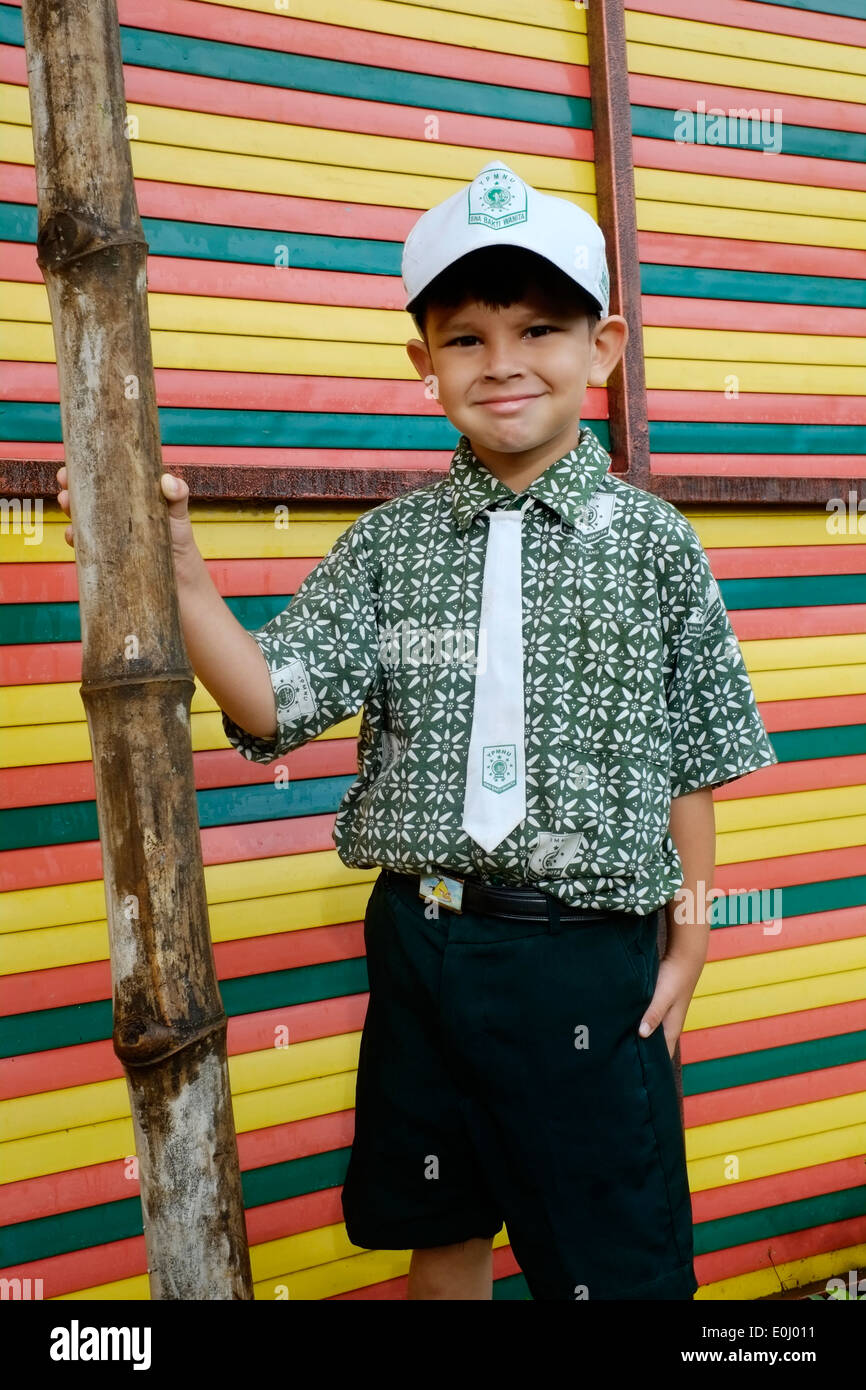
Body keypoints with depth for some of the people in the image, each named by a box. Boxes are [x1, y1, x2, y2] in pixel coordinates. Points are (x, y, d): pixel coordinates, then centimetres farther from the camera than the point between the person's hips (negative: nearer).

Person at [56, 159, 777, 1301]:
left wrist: (688, 941, 3)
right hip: (420, 939, 3)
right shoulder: (392, 541, 1)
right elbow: (273, 703, -7)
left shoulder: (652, 542, -4)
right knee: (442, 1232, 19)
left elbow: (691, 761, 1)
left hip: (589, 959, -2)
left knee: (615, 1261, 9)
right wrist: (174, 565, -18)